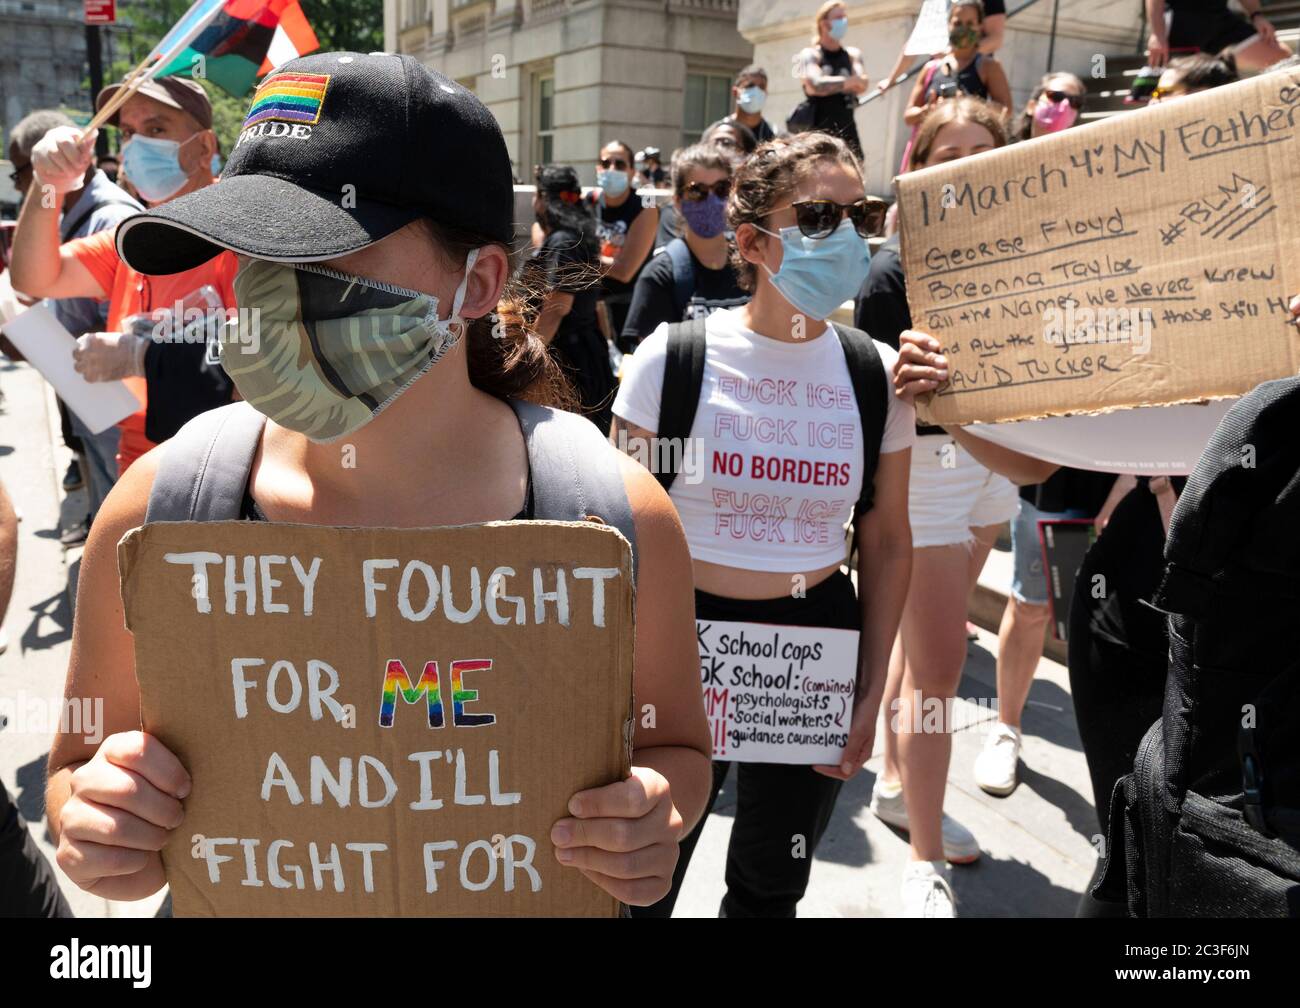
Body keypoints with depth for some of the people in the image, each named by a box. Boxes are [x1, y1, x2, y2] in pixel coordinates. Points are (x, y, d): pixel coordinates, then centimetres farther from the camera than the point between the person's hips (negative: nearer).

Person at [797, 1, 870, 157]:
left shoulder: (853, 54, 14)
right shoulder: (810, 55, 2)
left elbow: (862, 84, -3)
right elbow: (816, 84, -16)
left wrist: (829, 84, -16)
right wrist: (849, 81, -7)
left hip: (847, 133, 4)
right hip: (819, 135, -4)